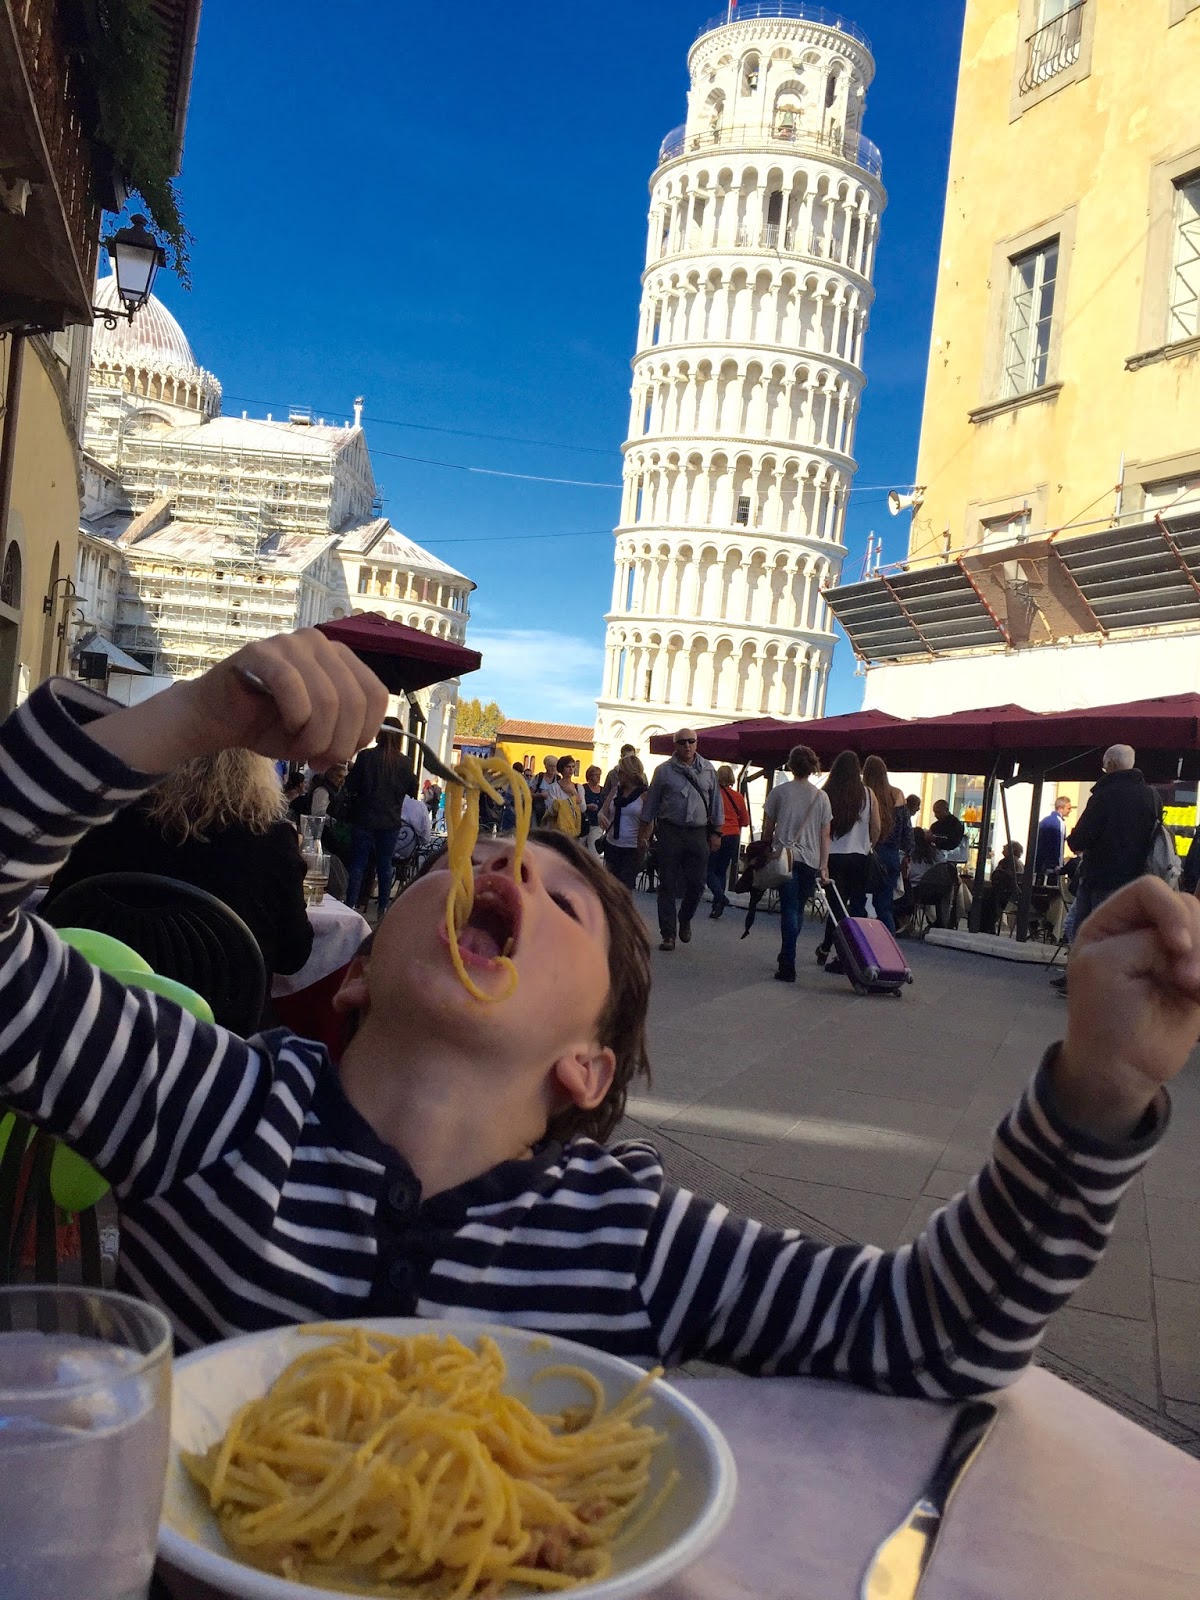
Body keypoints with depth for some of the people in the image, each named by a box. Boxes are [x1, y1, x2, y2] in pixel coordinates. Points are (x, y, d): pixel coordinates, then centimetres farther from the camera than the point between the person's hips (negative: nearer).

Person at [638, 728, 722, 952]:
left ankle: (685, 920, 31)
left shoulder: (707, 769, 7)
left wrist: (716, 832, 7)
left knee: (697, 884, 3)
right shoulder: (664, 771, 2)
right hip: (670, 832, -1)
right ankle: (668, 934, 8)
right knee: (668, 885, 1)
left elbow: (716, 802, 11)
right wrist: (643, 834, 4)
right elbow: (650, 804, 6)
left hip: (698, 834, 2)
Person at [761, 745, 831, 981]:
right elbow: (825, 836, 2)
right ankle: (785, 959, 23)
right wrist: (824, 866, 5)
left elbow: (767, 830, 3)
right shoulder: (821, 797, 4)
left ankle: (788, 967, -14)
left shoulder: (779, 792, -1)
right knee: (797, 910, 14)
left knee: (789, 910, -5)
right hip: (811, 861, 2)